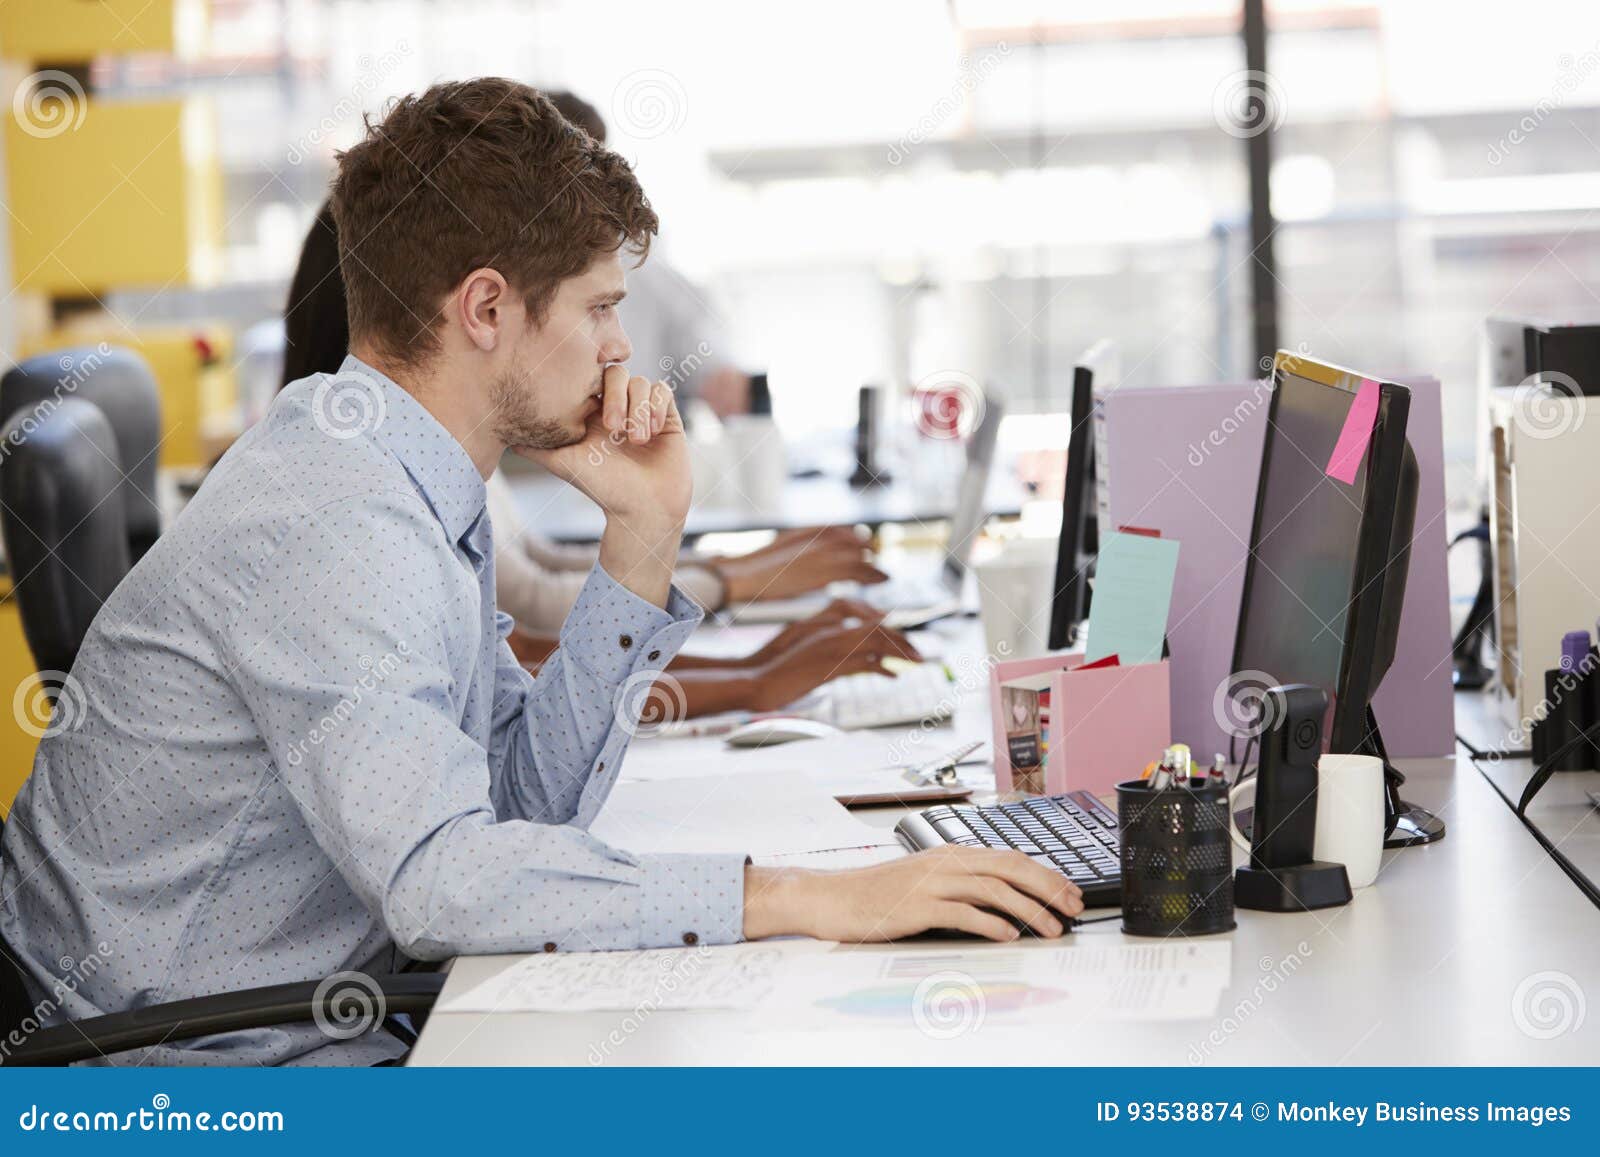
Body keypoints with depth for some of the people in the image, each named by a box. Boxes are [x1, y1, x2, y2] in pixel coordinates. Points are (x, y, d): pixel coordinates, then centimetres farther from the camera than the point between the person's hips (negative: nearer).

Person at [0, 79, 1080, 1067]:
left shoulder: (410, 488, 8)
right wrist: (810, 898, -35)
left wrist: (643, 536, 1)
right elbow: (435, 876, -34)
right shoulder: (331, 529, -24)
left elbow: (530, 794, 9)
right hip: (198, 1074, -9)